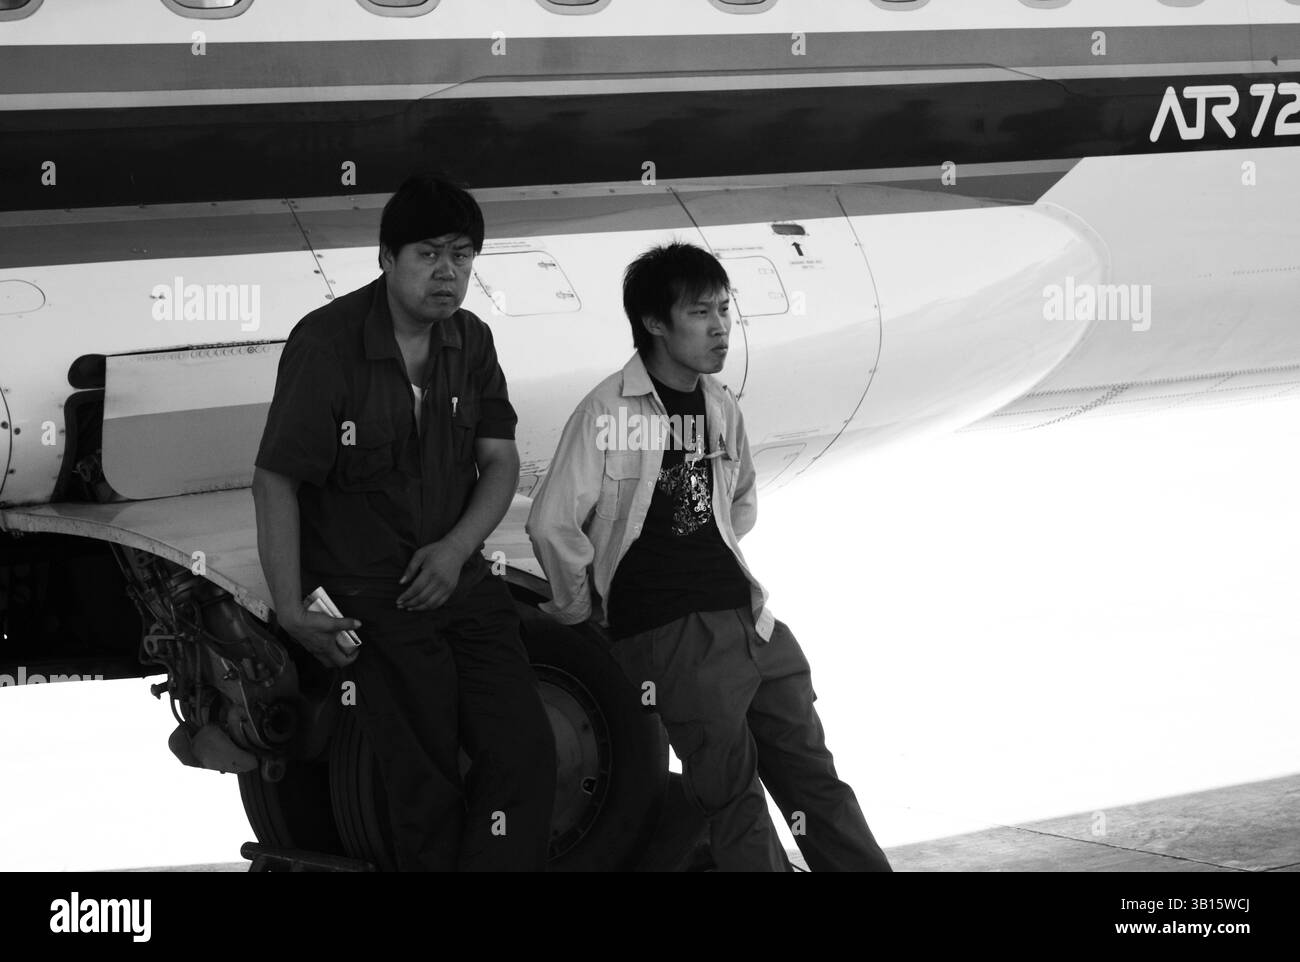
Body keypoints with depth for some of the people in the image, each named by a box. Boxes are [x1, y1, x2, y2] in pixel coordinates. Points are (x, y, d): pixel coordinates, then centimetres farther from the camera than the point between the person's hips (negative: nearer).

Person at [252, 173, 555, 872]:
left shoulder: (470, 340, 8)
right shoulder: (325, 342, -11)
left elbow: (499, 460, 11)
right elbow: (276, 481, -11)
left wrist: (458, 547, -8)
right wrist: (291, 609, -18)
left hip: (457, 576, 6)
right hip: (365, 597, -6)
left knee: (524, 755, -3)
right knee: (426, 789, -8)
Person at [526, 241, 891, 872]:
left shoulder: (721, 406, 12)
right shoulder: (609, 410, -9)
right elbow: (552, 523, -10)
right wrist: (582, 611, 0)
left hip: (747, 618, 6)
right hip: (668, 632, -6)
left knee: (812, 775, 6)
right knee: (733, 796, -6)